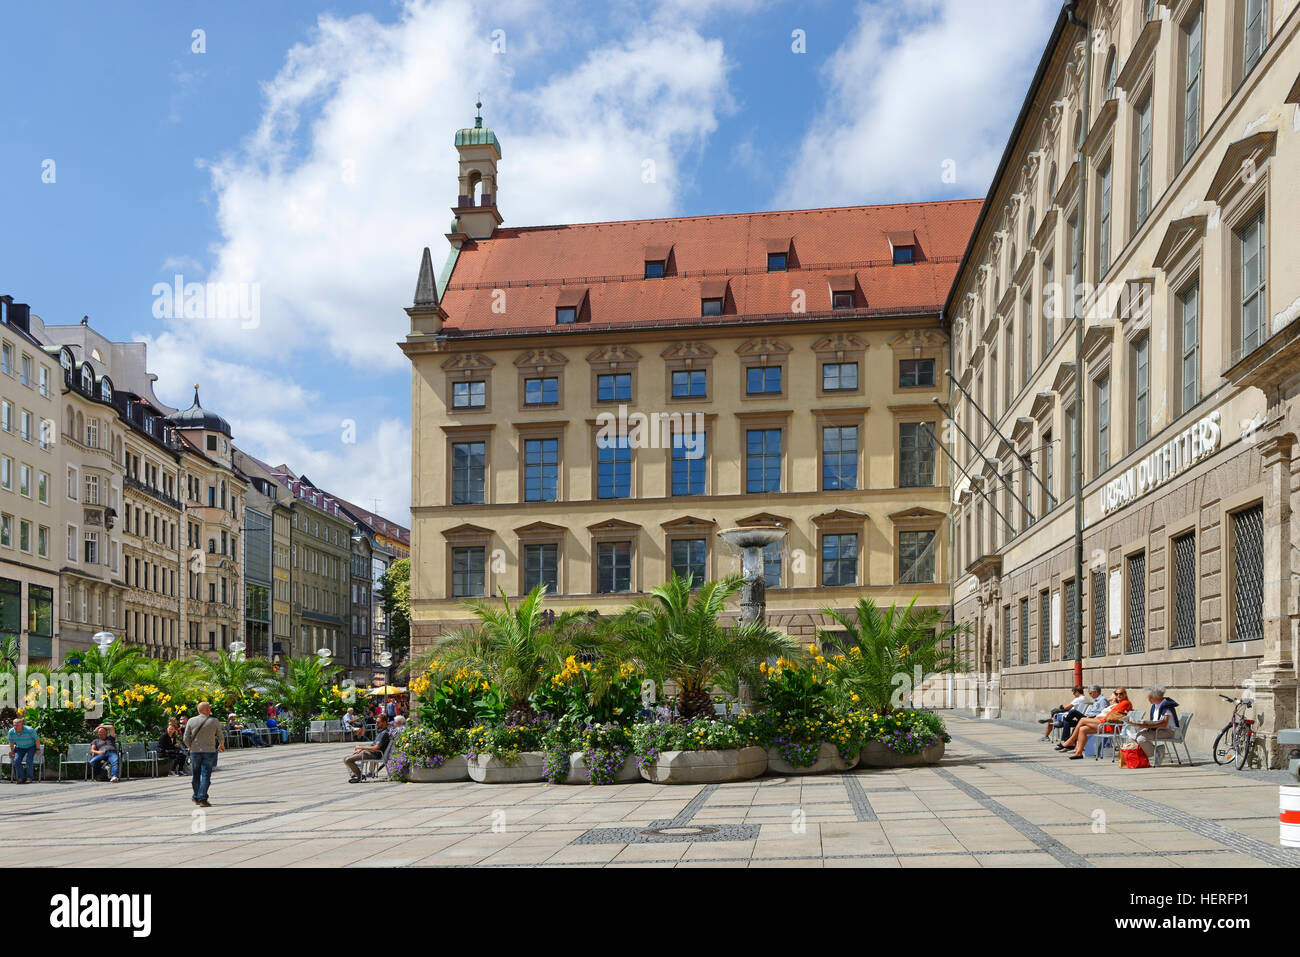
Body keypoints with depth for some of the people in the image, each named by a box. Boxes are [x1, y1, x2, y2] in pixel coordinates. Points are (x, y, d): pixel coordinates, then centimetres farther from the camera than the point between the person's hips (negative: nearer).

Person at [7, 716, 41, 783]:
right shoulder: (11, 732, -17)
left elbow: (37, 739, -14)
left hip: (31, 747, -4)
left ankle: (29, 778, -18)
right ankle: (21, 778, -13)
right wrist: (12, 750, 7)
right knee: (16, 760, -20)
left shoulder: (30, 730, -29)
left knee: (29, 759, -26)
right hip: (20, 748, 4)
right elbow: (11, 742, 5)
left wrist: (38, 749, -11)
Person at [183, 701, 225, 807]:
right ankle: (202, 799, -10)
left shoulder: (191, 721, -1)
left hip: (195, 751, 2)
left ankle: (196, 797, 27)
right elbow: (220, 736, 8)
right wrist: (221, 745, 30)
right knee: (206, 775, -3)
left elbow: (186, 739, 0)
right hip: (209, 751, -2)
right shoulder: (214, 722, -4)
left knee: (196, 775, 14)